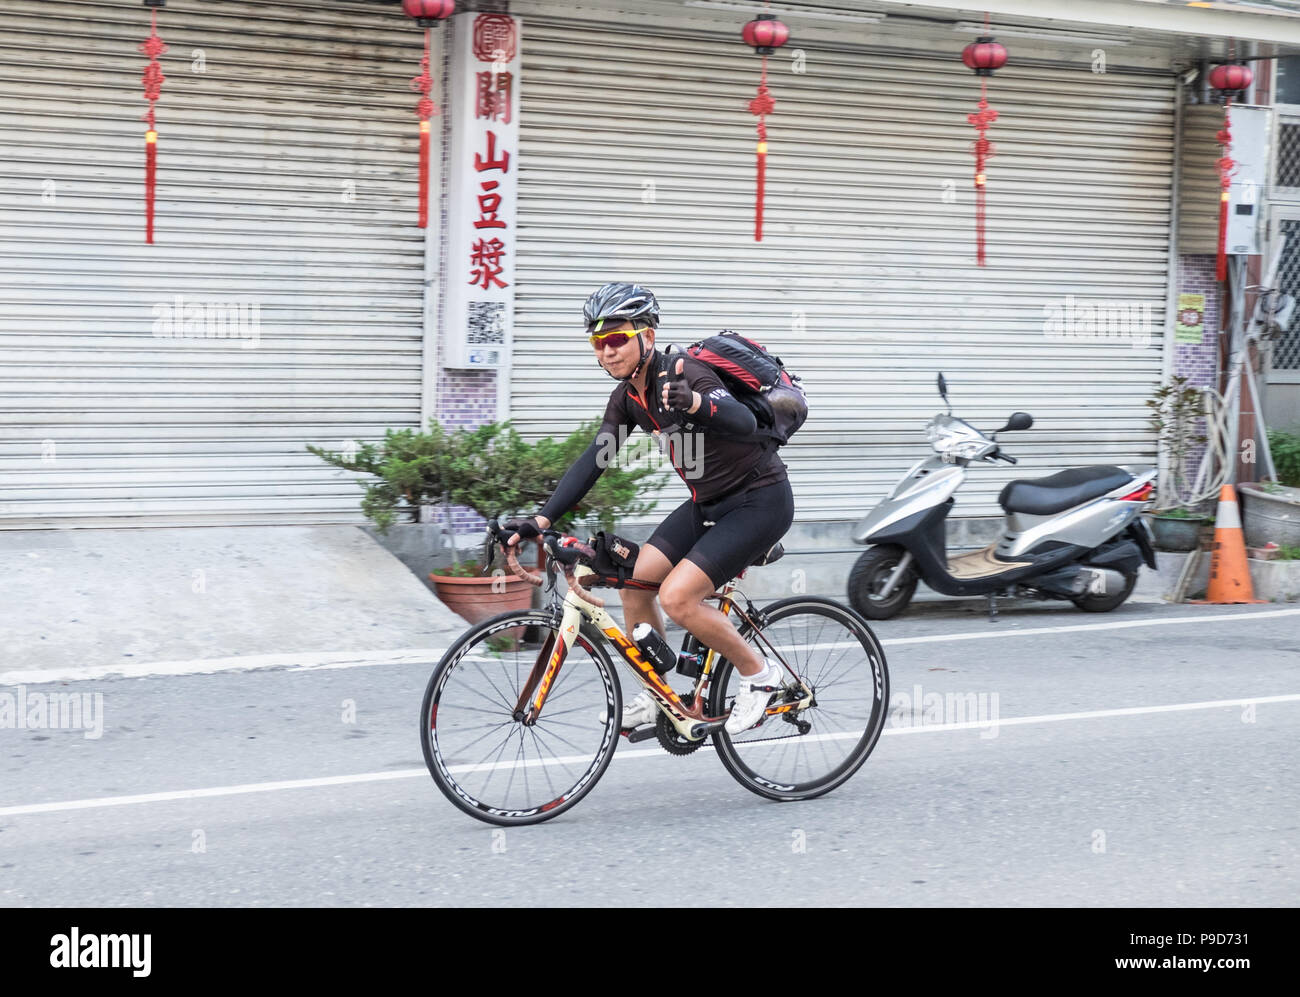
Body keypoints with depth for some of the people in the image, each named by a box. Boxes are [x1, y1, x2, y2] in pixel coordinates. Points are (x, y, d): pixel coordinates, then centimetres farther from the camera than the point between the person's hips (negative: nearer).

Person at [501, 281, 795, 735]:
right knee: (634, 582, 2)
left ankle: (760, 674, 0)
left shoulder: (683, 374, -23)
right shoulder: (628, 396, 1)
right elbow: (593, 460, -1)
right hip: (708, 503, 9)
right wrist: (540, 520, -10)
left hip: (760, 501, -9)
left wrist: (695, 403, -60)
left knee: (677, 596, -20)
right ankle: (657, 697, 18)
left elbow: (744, 422, -39)